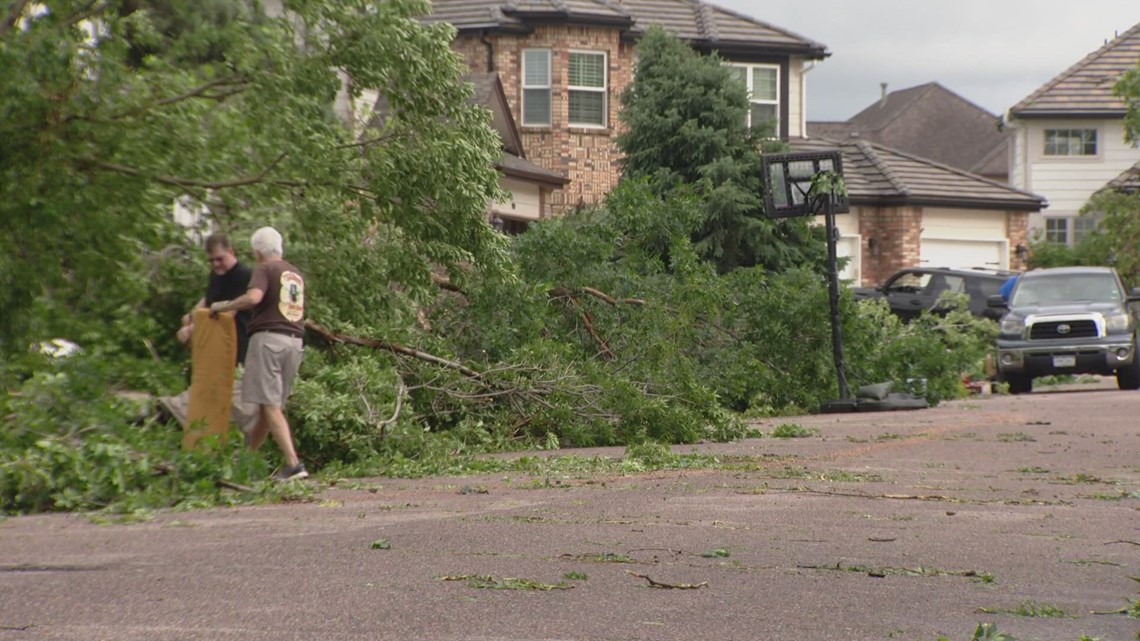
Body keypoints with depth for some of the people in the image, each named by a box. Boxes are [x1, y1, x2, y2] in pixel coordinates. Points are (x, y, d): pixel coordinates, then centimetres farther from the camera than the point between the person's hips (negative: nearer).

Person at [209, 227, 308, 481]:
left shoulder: (265, 269, -3)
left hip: (269, 337, -7)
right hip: (296, 340, 7)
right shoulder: (296, 274, 19)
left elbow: (254, 297, -21)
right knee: (271, 404, 14)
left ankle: (293, 463, -17)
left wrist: (223, 306, -6)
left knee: (270, 405, -7)